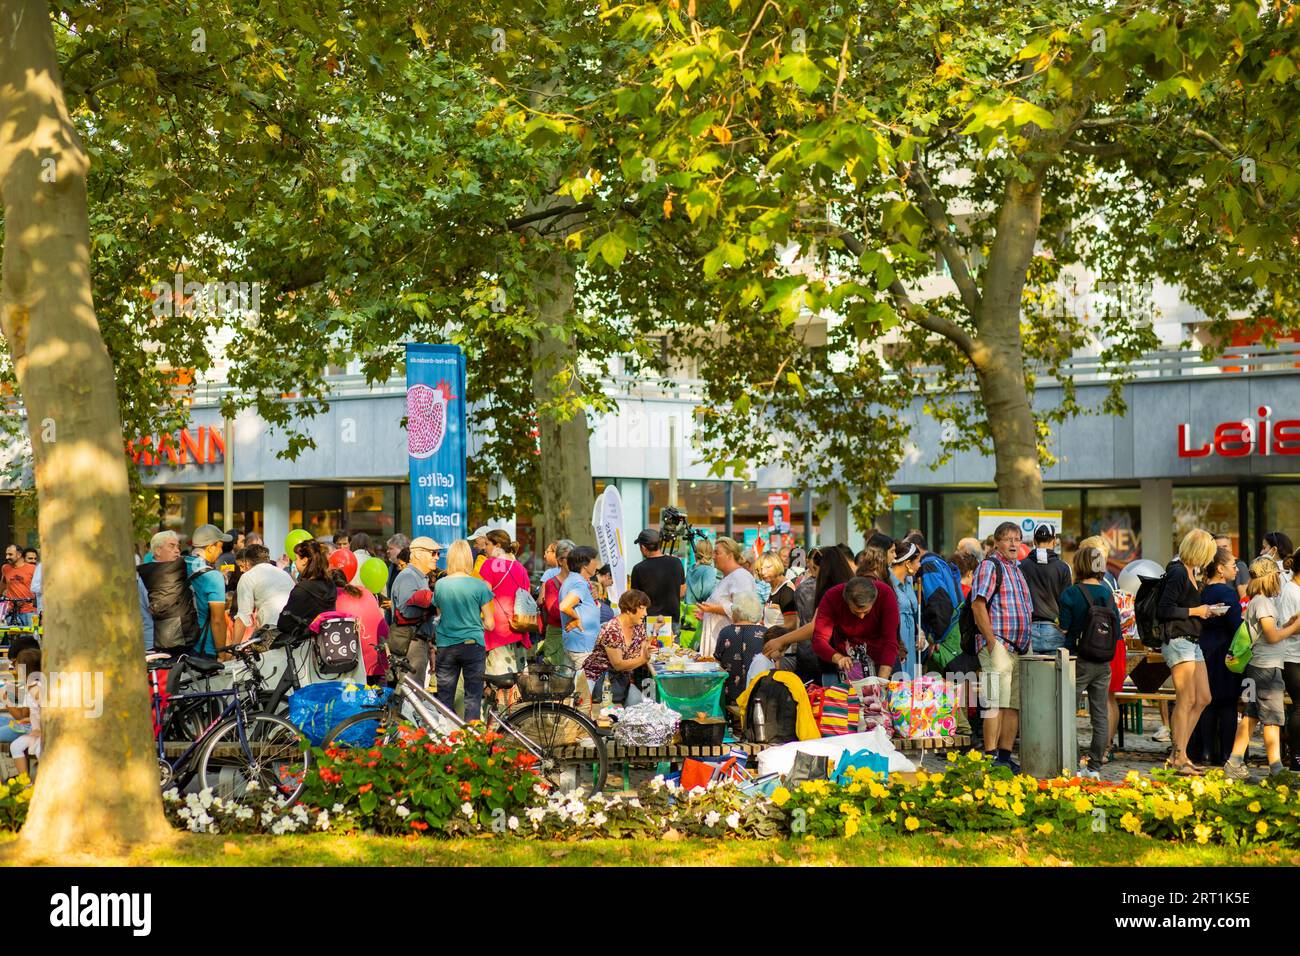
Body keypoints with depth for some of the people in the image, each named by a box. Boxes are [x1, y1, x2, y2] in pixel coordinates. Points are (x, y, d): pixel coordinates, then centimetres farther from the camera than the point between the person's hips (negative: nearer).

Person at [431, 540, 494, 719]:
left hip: (445, 647, 2)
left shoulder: (440, 585, -1)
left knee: (445, 698, 8)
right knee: (473, 698, 4)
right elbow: (489, 624, -3)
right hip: (473, 644, -2)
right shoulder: (479, 585, -7)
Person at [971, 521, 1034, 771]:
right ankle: (991, 758, -12)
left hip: (1018, 648, 8)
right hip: (997, 645, -8)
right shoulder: (990, 566, -4)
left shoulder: (1017, 570, 22)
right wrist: (992, 641, -18)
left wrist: (1026, 644, 16)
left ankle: (1005, 755, 10)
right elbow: (978, 605, -13)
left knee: (1014, 704, 6)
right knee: (997, 702, -12)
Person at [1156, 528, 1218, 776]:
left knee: (1203, 698, 10)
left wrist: (1205, 610, 10)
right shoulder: (1178, 573, -14)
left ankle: (1178, 754, 14)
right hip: (1178, 641, -10)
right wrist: (1196, 611, -12)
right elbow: (1165, 610, -20)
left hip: (1193, 643, 10)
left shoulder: (1191, 572, 16)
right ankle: (1179, 758, -4)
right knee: (1186, 700, -9)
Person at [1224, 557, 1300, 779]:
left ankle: (1234, 763, 11)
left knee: (1251, 717, 11)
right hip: (1267, 668, -10)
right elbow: (1272, 636, -17)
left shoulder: (1256, 602, 17)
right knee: (1272, 719, -8)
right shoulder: (1262, 602, -13)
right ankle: (1276, 768, -8)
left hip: (1257, 667, 10)